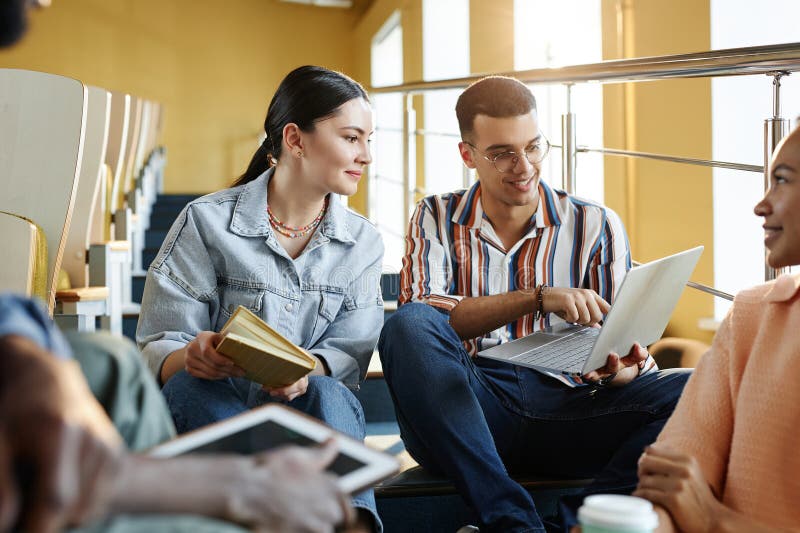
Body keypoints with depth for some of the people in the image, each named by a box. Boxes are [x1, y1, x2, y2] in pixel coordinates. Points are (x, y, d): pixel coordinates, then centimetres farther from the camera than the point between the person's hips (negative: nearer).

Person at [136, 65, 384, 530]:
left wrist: (307, 372, -26)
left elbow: (349, 355, -1)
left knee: (329, 396, -33)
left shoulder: (365, 243, 10)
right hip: (210, 406, -1)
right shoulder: (207, 222, -1)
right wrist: (193, 355, -31)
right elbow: (157, 349, -5)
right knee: (191, 383, -36)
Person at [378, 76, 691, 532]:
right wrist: (538, 298, -17)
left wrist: (620, 370, -16)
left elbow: (627, 350, 10)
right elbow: (418, 316, -7)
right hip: (467, 411, 0)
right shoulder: (438, 219, 12)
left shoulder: (596, 225, 14)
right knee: (407, 327, -31)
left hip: (563, 408, 1)